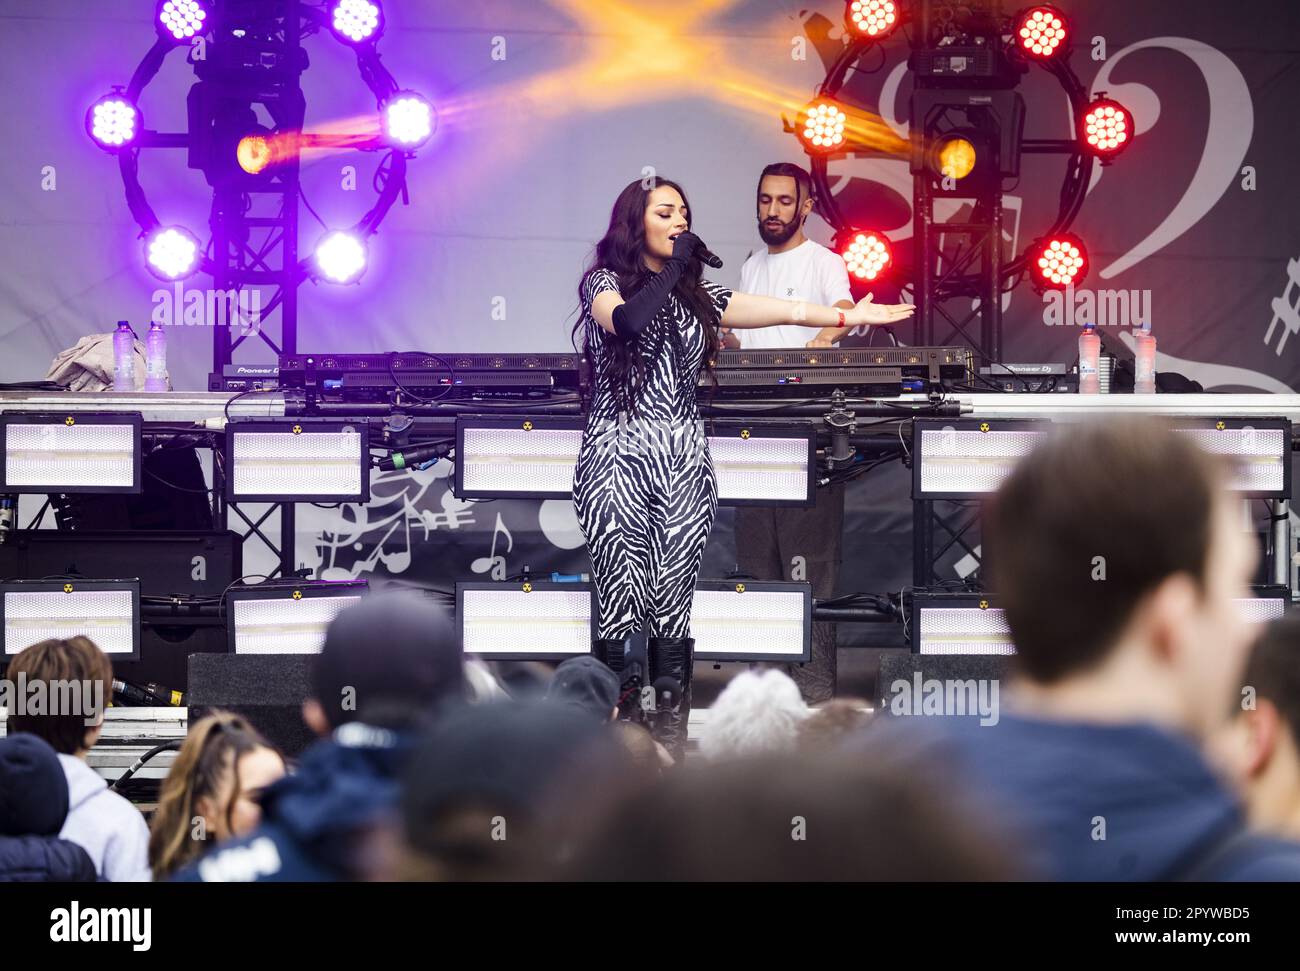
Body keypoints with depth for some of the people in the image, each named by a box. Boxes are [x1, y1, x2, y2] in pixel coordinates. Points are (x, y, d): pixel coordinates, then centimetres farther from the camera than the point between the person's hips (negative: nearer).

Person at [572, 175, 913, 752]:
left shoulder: (696, 294, 17)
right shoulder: (603, 282, 6)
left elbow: (779, 311, 9)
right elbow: (626, 320, -17)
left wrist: (848, 317, 0)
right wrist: (674, 267, -8)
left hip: (683, 460, 4)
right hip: (618, 455, -4)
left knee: (672, 601, -3)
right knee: (622, 591, -11)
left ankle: (672, 721, -5)